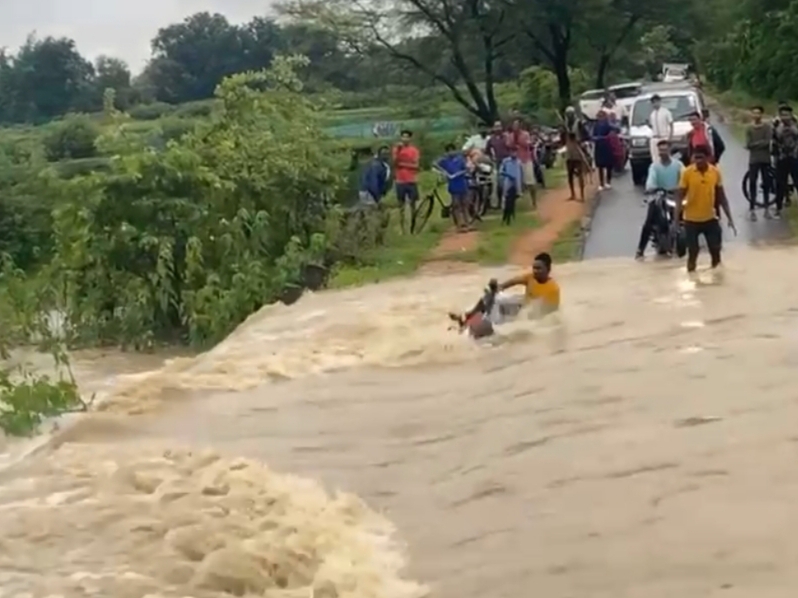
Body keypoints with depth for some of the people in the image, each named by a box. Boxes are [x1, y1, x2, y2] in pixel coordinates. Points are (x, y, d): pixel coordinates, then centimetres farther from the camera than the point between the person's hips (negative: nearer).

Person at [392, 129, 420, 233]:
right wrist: (398, 151, -16)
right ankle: (402, 229, 7)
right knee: (401, 206, 4)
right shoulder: (397, 149, 4)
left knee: (412, 204, 3)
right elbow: (394, 163, -8)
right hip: (400, 181, 1)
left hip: (412, 181, -1)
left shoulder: (414, 150, 0)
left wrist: (403, 164, -12)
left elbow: (416, 165, -7)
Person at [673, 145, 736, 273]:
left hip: (710, 218, 2)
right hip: (691, 220, -2)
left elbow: (721, 196, 3)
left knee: (716, 251, 6)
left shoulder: (715, 172, -5)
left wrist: (729, 218, 2)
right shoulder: (687, 172, -12)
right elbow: (680, 196, -8)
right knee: (693, 253, 2)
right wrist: (676, 219, -15)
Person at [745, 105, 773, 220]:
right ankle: (752, 209, 0)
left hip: (765, 159, 0)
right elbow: (748, 145, -7)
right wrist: (760, 143, -13)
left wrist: (754, 144, -10)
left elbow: (767, 142, -13)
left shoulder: (767, 126, -2)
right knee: (752, 184, -3)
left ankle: (767, 208, 15)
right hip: (753, 160, 0)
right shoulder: (749, 128, 1)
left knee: (766, 184, 6)